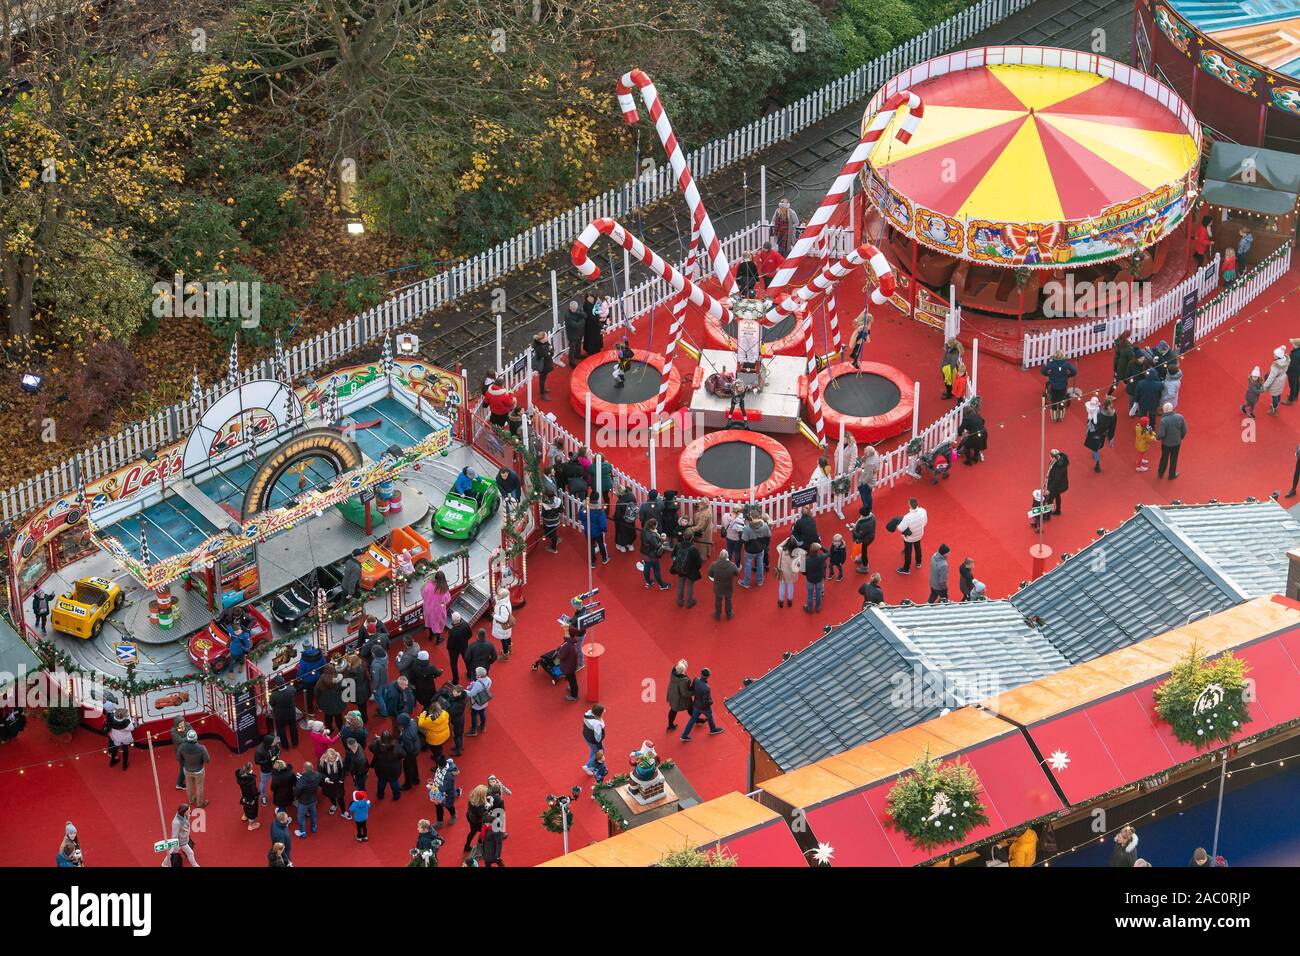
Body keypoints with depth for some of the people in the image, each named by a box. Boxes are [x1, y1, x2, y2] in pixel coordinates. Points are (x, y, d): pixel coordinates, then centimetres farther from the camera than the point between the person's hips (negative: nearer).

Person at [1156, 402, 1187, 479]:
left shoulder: (1163, 420, -30)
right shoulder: (1180, 417, -19)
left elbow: (1161, 434, -26)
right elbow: (1184, 430, -8)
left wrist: (1157, 437, -3)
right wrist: (1181, 438, 11)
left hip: (1166, 443, -2)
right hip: (1177, 442, 2)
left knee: (1164, 458, 22)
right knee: (1174, 459, 22)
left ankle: (1160, 474, 43)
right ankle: (1172, 475, 39)